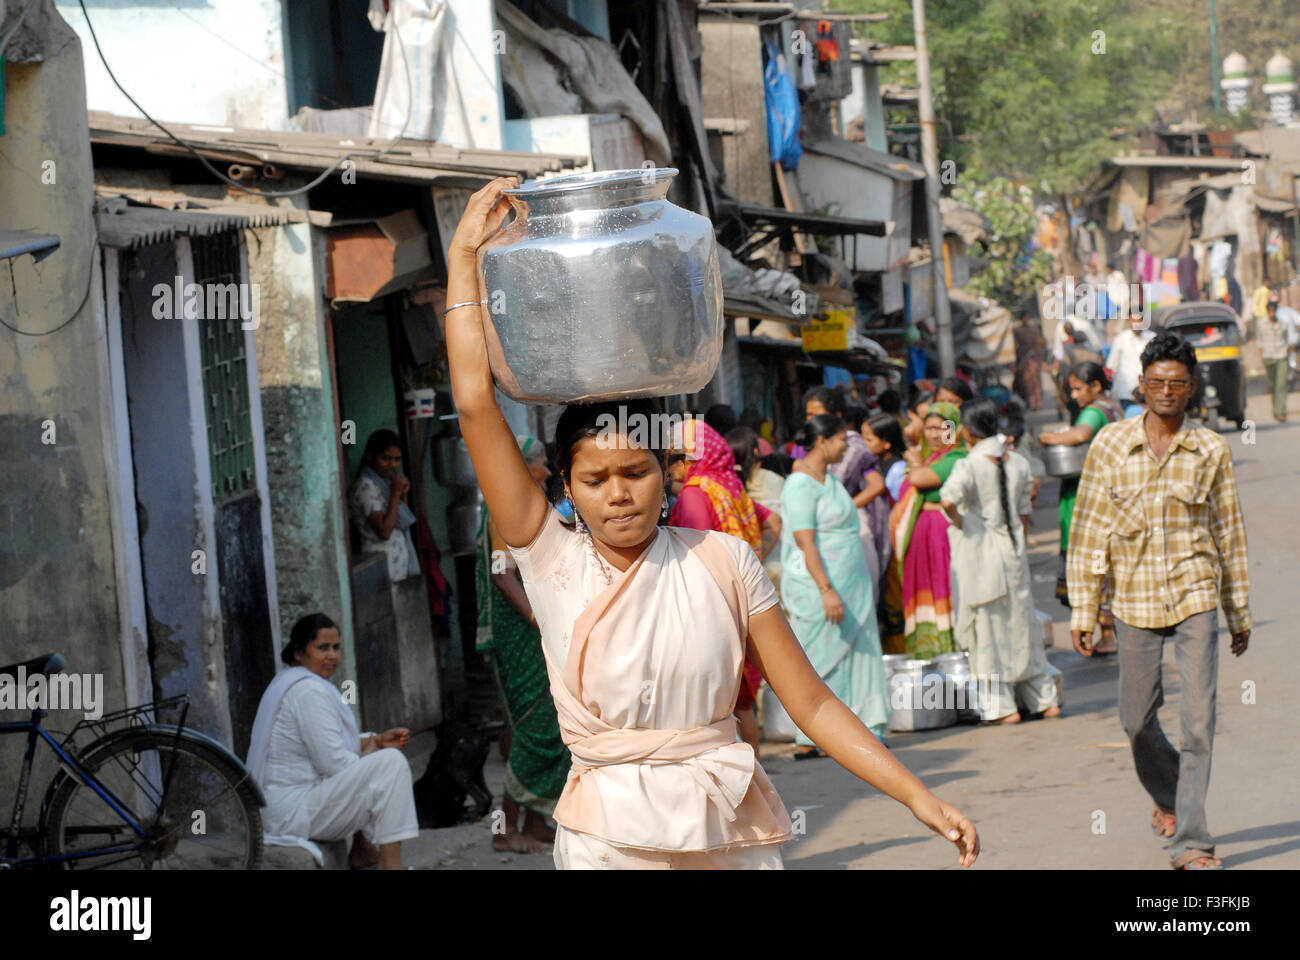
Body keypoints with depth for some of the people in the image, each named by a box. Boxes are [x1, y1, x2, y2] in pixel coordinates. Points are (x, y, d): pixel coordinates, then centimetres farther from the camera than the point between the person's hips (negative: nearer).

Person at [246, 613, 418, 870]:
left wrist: (377, 740, 10)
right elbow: (333, 762, -22)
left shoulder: (290, 682, 16)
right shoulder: (309, 691, -18)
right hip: (293, 814, -11)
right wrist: (368, 753, -2)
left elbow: (330, 744, 23)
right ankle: (391, 863, -17)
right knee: (390, 762, -18)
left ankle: (362, 849, 22)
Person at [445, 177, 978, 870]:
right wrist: (464, 254, 0)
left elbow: (811, 703, 3)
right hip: (610, 835, -1)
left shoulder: (722, 560, 2)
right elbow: (475, 404, -4)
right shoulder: (553, 563, 1)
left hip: (732, 833, 1)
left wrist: (918, 798, -5)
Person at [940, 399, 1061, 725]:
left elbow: (949, 498, -31)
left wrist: (957, 520, -12)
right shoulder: (1018, 463, 4)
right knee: (1021, 624, 15)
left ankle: (1000, 705, 3)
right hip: (1013, 549, 5)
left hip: (979, 550, -5)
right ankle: (1045, 699, 21)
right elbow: (1024, 513, 11)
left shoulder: (969, 465, -13)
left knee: (987, 628, 3)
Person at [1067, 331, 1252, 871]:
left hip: (1196, 597, -1)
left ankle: (1190, 841, -8)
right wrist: (1081, 610, -1)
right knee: (1138, 719, 9)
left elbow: (1229, 534, 8)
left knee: (1199, 719, -10)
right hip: (1135, 601, 1)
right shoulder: (1110, 446, -1)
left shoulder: (1211, 451, 0)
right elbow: (1089, 532, 2)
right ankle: (1167, 796, 39)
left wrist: (1239, 613, 12)